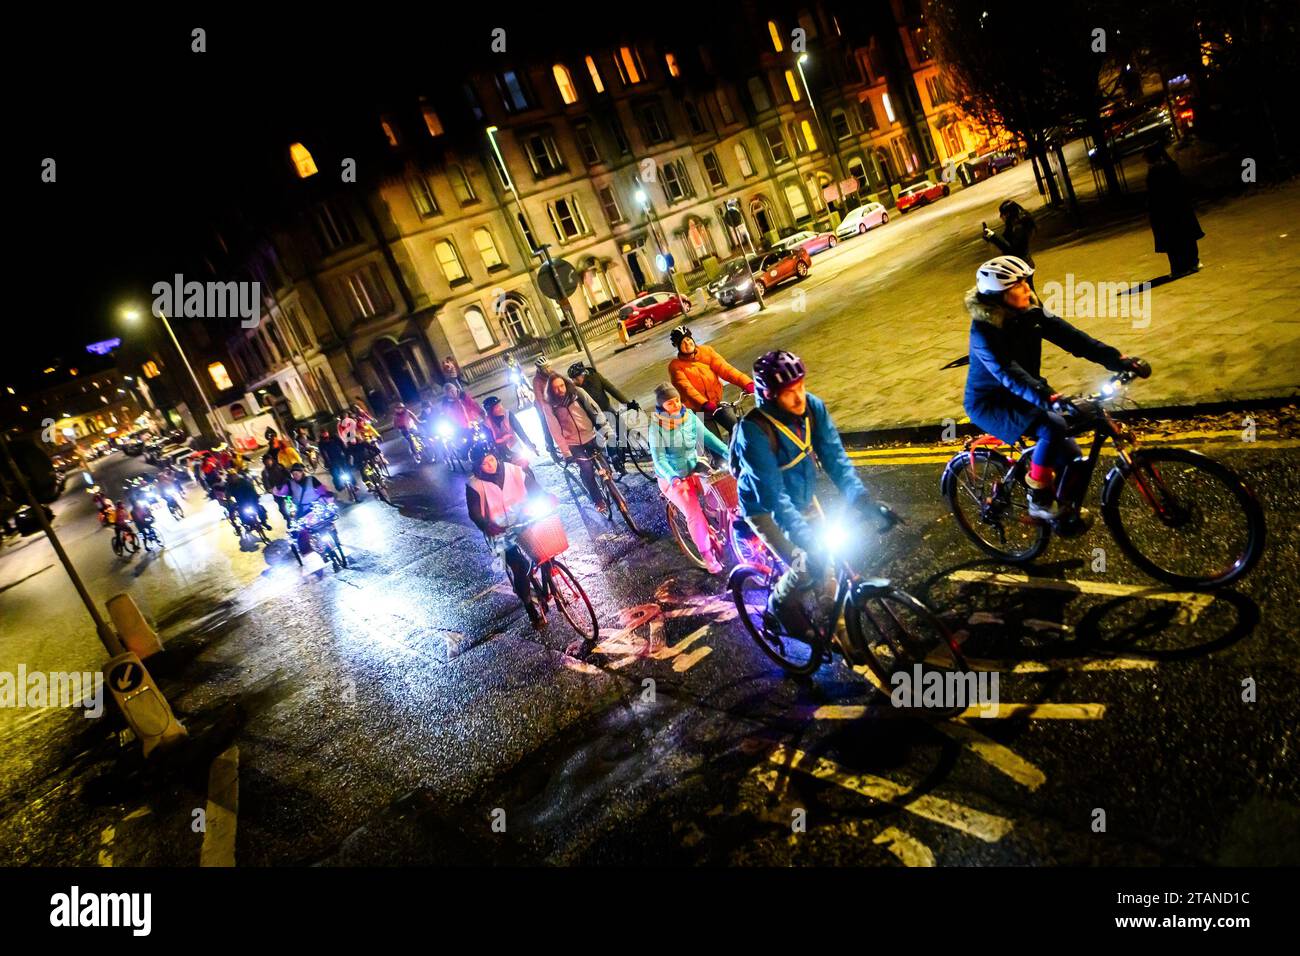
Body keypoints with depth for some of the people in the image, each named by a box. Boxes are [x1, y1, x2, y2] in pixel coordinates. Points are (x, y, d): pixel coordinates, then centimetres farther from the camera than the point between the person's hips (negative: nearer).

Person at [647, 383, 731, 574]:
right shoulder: (656, 426, -18)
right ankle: (707, 554, 0)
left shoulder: (689, 416, -6)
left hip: (695, 468, 4)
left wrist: (728, 453, -15)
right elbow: (659, 459, -21)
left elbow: (707, 436, -4)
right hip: (672, 478, -4)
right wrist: (672, 477, -37)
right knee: (694, 514, -16)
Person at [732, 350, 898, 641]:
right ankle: (781, 604, 16)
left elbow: (835, 459, -17)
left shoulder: (813, 407, -17)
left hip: (802, 499, 5)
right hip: (765, 509, -5)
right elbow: (774, 495, -35)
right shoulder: (754, 431, -33)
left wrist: (864, 502, -29)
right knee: (809, 567, -15)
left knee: (826, 559, 3)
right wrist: (807, 539, -41)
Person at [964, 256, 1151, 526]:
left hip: (1022, 395, 7)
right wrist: (1050, 399, -52)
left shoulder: (1029, 311, -6)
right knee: (1052, 426, -29)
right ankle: (1039, 499, -13)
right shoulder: (984, 330, -27)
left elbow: (1068, 335, -12)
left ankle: (1064, 511, 23)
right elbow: (1009, 373, -39)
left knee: (1069, 455, -1)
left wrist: (1118, 359, -22)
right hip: (989, 404, -7)